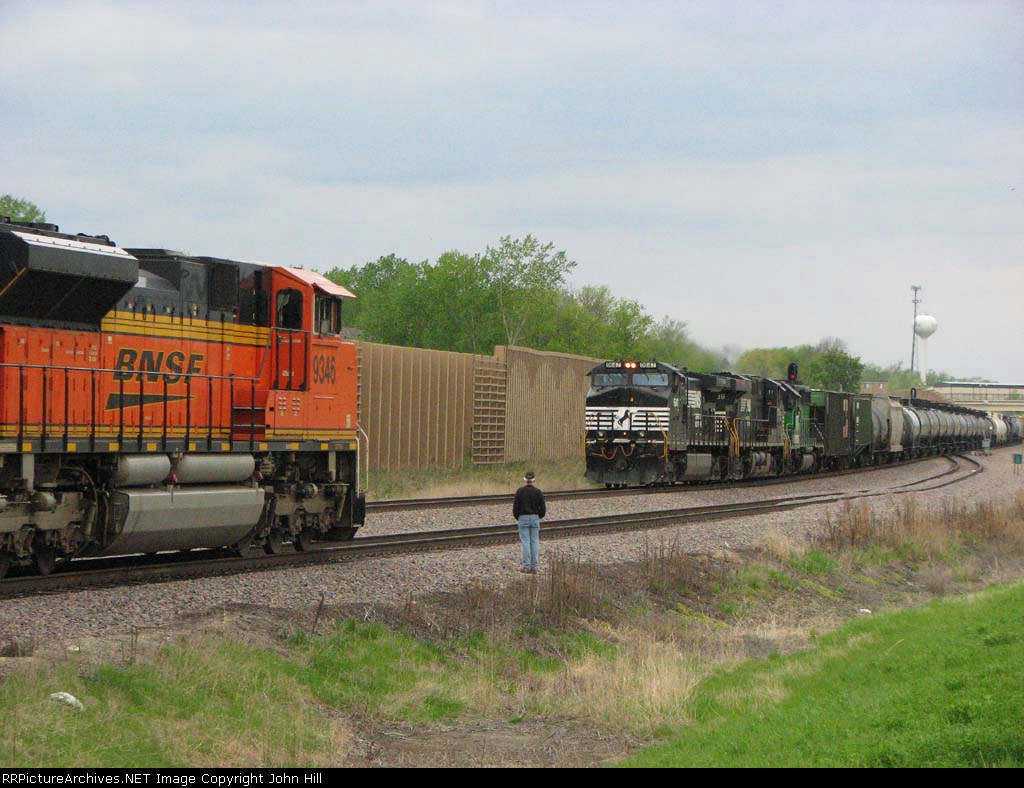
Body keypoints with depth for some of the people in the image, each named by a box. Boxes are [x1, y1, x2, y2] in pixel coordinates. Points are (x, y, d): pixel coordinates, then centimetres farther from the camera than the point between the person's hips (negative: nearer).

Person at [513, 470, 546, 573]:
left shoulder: (520, 491, -8)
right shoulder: (538, 492, -2)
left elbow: (515, 507, -8)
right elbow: (543, 508, -1)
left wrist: (517, 518, 11)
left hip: (523, 518, -2)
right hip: (535, 518, 2)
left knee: (525, 542, 0)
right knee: (535, 542, 5)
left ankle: (526, 566, -4)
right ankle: (534, 567, 4)